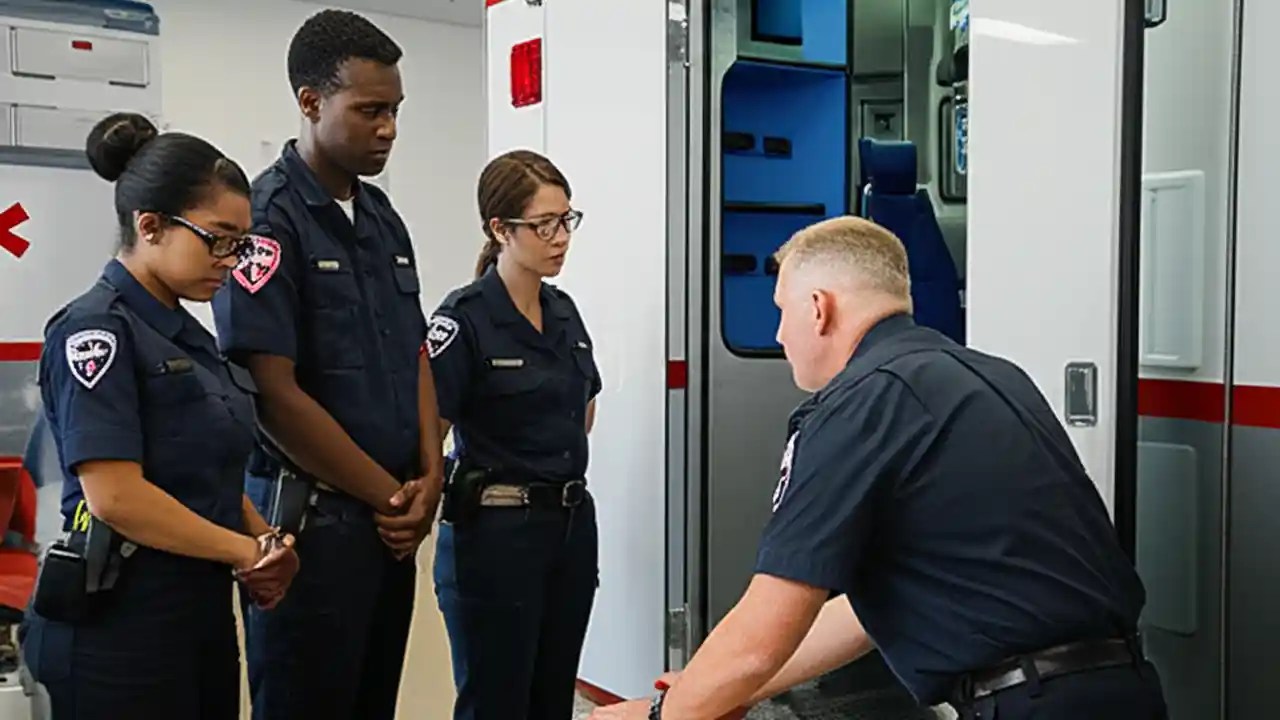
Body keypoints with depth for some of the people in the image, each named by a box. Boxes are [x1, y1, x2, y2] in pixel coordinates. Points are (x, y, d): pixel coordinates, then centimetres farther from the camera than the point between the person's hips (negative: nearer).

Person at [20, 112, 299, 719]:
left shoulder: (188, 336, 11)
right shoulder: (95, 330, -14)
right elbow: (115, 496, -23)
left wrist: (264, 544, -3)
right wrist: (249, 551, -13)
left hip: (202, 612, 8)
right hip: (117, 627, -8)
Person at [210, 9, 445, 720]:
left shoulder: (383, 217, 11)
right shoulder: (269, 219, -13)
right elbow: (276, 394, -17)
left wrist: (427, 478, -1)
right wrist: (388, 494, -10)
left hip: (391, 519, 7)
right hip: (310, 518, -7)